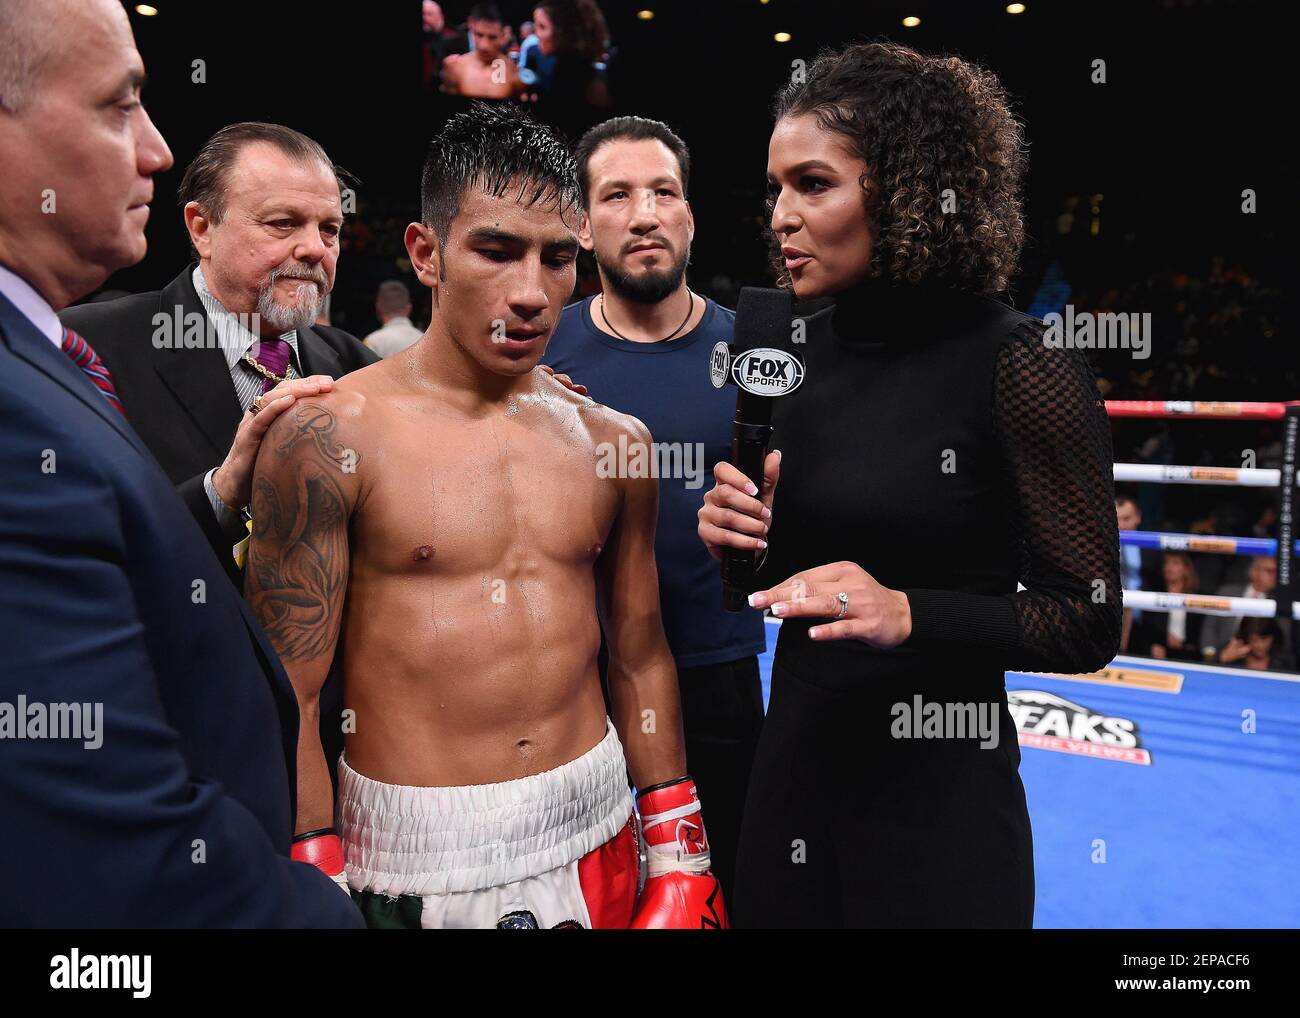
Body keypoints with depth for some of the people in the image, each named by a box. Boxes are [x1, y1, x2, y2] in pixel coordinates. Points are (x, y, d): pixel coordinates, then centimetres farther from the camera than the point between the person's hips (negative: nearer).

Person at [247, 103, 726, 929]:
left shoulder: (613, 441, 0)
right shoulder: (328, 437, -12)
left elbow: (640, 659, 7)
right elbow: (288, 698, -10)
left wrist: (678, 855, 8)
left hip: (597, 827, 4)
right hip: (414, 857, -3)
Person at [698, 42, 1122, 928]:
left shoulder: (1021, 365, -16)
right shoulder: (808, 348, 1)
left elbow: (1089, 621, -12)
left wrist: (907, 615, -26)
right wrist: (740, 535, -9)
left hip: (935, 796, -5)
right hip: (794, 761, 6)